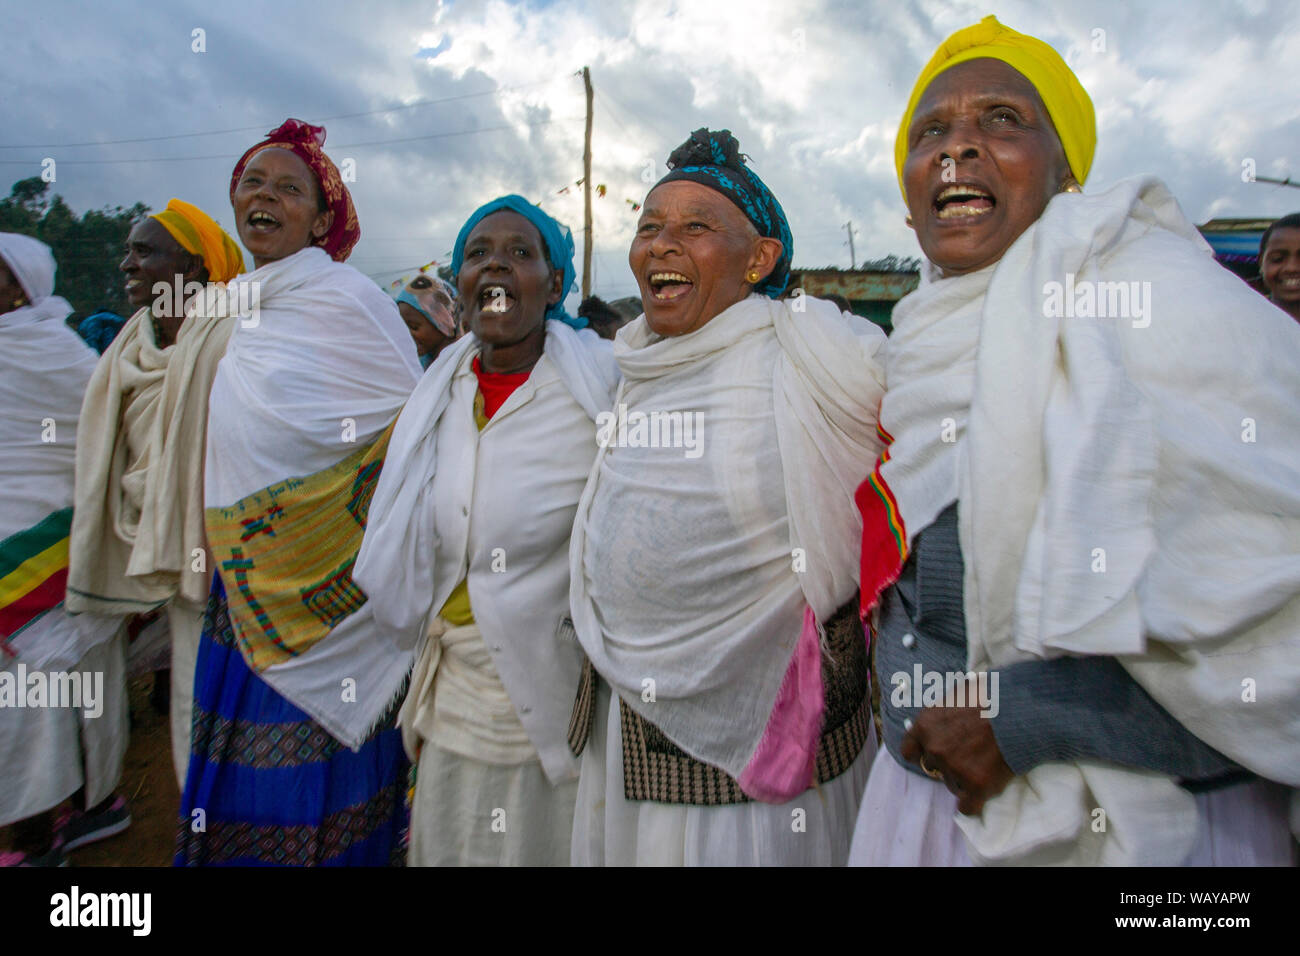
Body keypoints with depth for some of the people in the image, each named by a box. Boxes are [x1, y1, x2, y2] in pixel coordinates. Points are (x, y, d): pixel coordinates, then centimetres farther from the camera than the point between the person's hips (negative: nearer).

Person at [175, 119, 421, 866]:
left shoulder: (347, 300, -10)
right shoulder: (236, 311, 12)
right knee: (242, 776, 15)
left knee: (310, 786, 4)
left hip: (327, 584, -7)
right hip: (250, 590, 7)